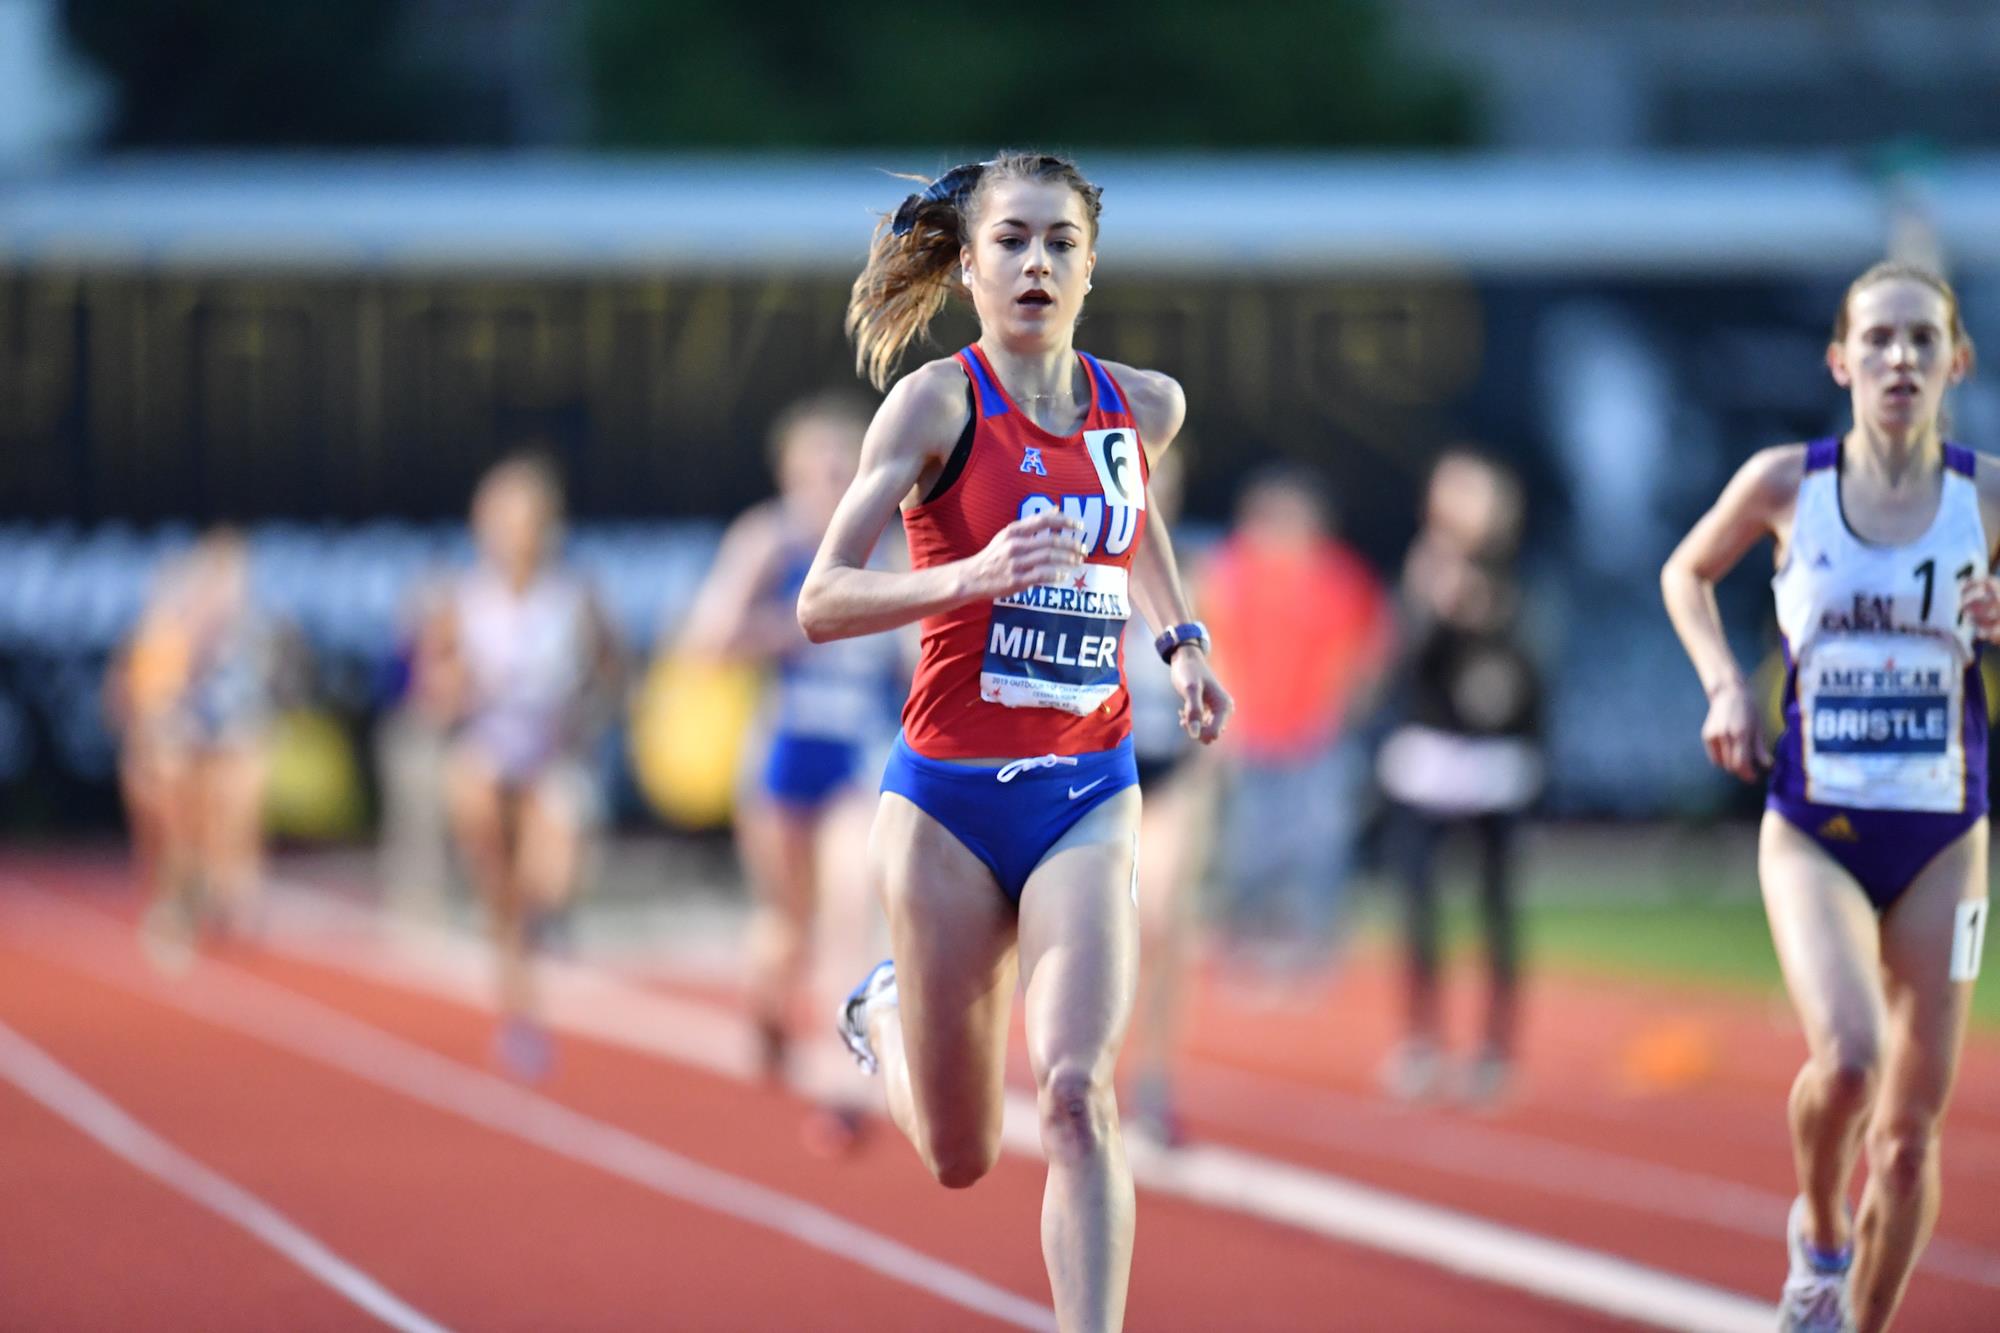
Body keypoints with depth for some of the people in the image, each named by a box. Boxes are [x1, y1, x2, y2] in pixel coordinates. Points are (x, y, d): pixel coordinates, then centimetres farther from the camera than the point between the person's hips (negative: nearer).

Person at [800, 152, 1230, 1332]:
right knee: (962, 1157, 11)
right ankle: (885, 1013, 45)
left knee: (1078, 1094, -20)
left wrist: (1184, 637, 17)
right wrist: (971, 576, -30)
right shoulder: (940, 404, -10)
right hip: (950, 800, -2)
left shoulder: (1144, 406, 4)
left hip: (1089, 795, 2)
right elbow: (821, 604, -15)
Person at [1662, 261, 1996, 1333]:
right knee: (1844, 1060, -25)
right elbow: (1686, 573, 14)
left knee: (1912, 1127, 4)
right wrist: (1724, 687, 0)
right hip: (1812, 830, -2)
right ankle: (1818, 1231, 6)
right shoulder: (1785, 483, -5)